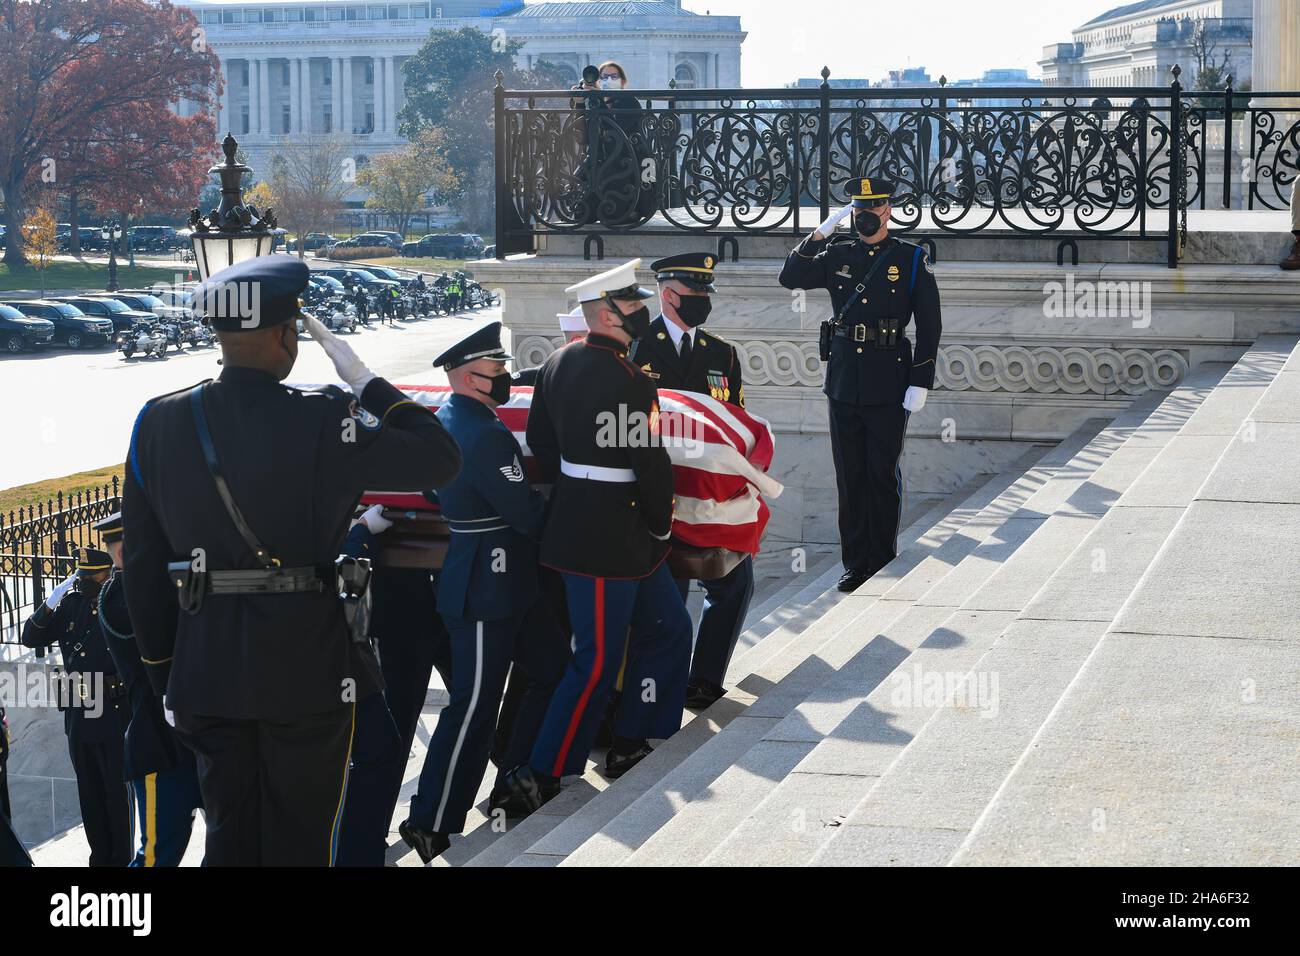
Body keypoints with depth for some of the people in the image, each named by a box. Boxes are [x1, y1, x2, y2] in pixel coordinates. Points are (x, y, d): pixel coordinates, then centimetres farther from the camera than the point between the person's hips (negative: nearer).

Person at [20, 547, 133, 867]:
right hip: (78, 714, 5)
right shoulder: (70, 602, 5)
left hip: (114, 714, -5)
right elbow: (31, 638, 5)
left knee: (117, 792, 3)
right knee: (90, 793, 13)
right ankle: (100, 856, 24)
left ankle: (122, 858, 13)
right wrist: (51, 602, -8)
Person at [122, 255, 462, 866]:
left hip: (205, 671, 4)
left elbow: (142, 561, 3)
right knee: (301, 839, 9)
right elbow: (440, 460, -8)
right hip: (307, 668, -4)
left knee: (230, 836, 16)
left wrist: (161, 666, 13)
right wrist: (364, 380, -2)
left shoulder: (158, 422, -2)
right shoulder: (322, 421, -16)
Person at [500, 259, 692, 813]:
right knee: (598, 660, -2)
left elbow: (541, 445, 13)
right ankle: (538, 778, 3)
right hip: (612, 539, -9)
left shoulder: (558, 364, 7)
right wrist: (660, 526, -3)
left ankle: (631, 745, 26)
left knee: (666, 628, 19)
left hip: (575, 517, 9)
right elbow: (649, 462, -18)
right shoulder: (625, 379, -20)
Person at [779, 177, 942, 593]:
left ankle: (883, 566, 12)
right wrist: (817, 237, -8)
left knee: (883, 476, 3)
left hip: (888, 386, -3)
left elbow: (930, 325, -1)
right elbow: (790, 278, 3)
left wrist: (920, 383, -7)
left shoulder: (912, 260, 0)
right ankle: (855, 564, 13)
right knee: (850, 477, 6)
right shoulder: (837, 255, 9)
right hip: (843, 383, 3)